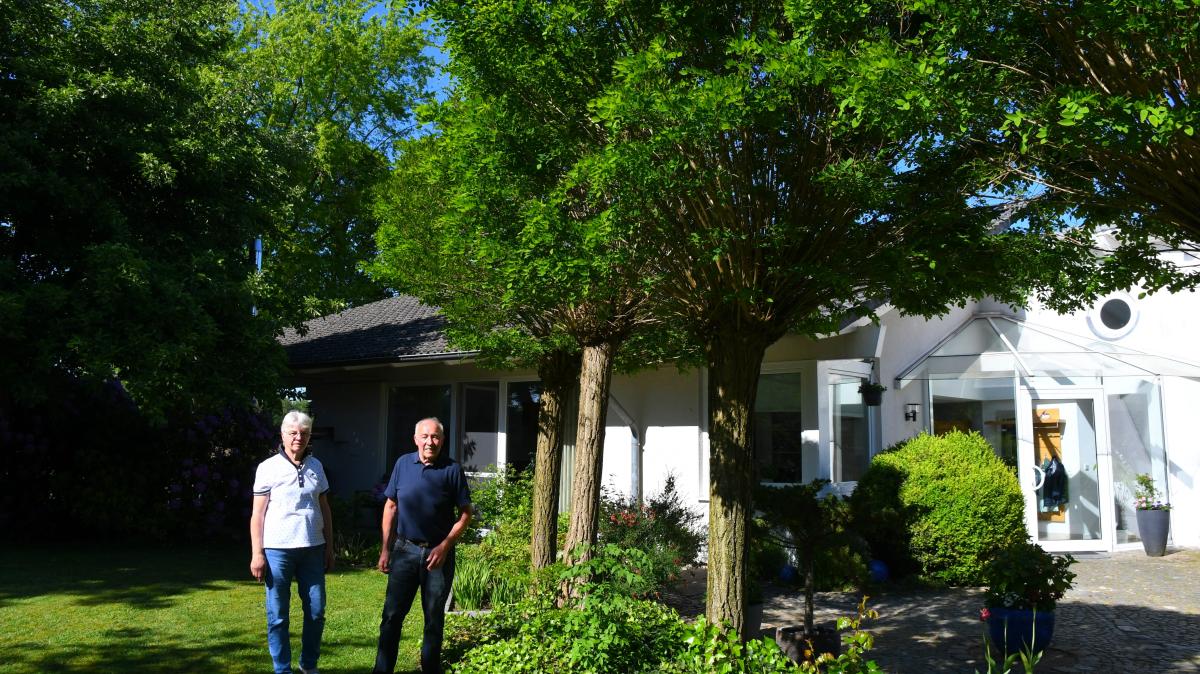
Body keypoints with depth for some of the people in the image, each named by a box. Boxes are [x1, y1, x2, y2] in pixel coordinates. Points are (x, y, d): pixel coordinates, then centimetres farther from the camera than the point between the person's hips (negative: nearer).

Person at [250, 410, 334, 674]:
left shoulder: (316, 467, 8)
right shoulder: (268, 468, -3)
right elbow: (257, 514, -3)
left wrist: (329, 548, 12)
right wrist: (257, 554, -8)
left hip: (312, 549, 4)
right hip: (278, 550, -3)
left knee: (316, 612, 8)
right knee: (277, 616, 5)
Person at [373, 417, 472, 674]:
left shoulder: (452, 469, -7)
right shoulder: (403, 464, 1)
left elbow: (465, 513, -4)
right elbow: (391, 507, 8)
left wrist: (445, 547, -13)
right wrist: (386, 549, 5)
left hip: (438, 553, -2)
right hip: (405, 550, 2)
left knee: (434, 619, 10)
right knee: (392, 615, 2)